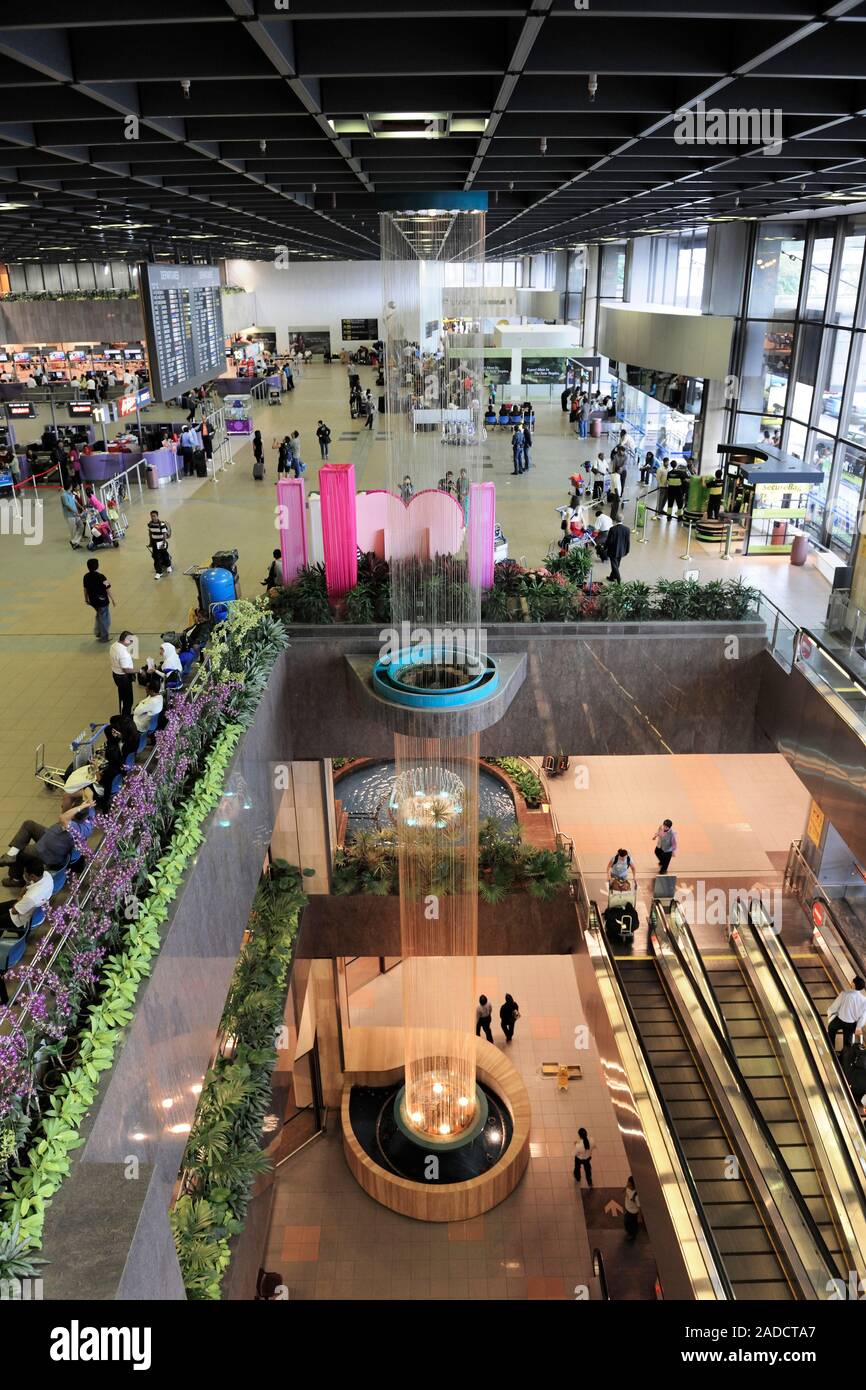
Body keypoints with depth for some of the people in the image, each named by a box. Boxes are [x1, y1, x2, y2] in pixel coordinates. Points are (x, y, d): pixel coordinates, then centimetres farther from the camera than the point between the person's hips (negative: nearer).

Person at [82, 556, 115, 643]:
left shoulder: (86, 577, -6)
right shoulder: (101, 577, -24)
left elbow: (85, 589, 5)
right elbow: (108, 590, -18)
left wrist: (86, 599, 21)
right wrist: (113, 600, -6)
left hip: (92, 601, 6)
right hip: (102, 601, -6)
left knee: (98, 615, 31)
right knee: (105, 619, 12)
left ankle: (97, 633, 40)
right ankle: (104, 637, 23)